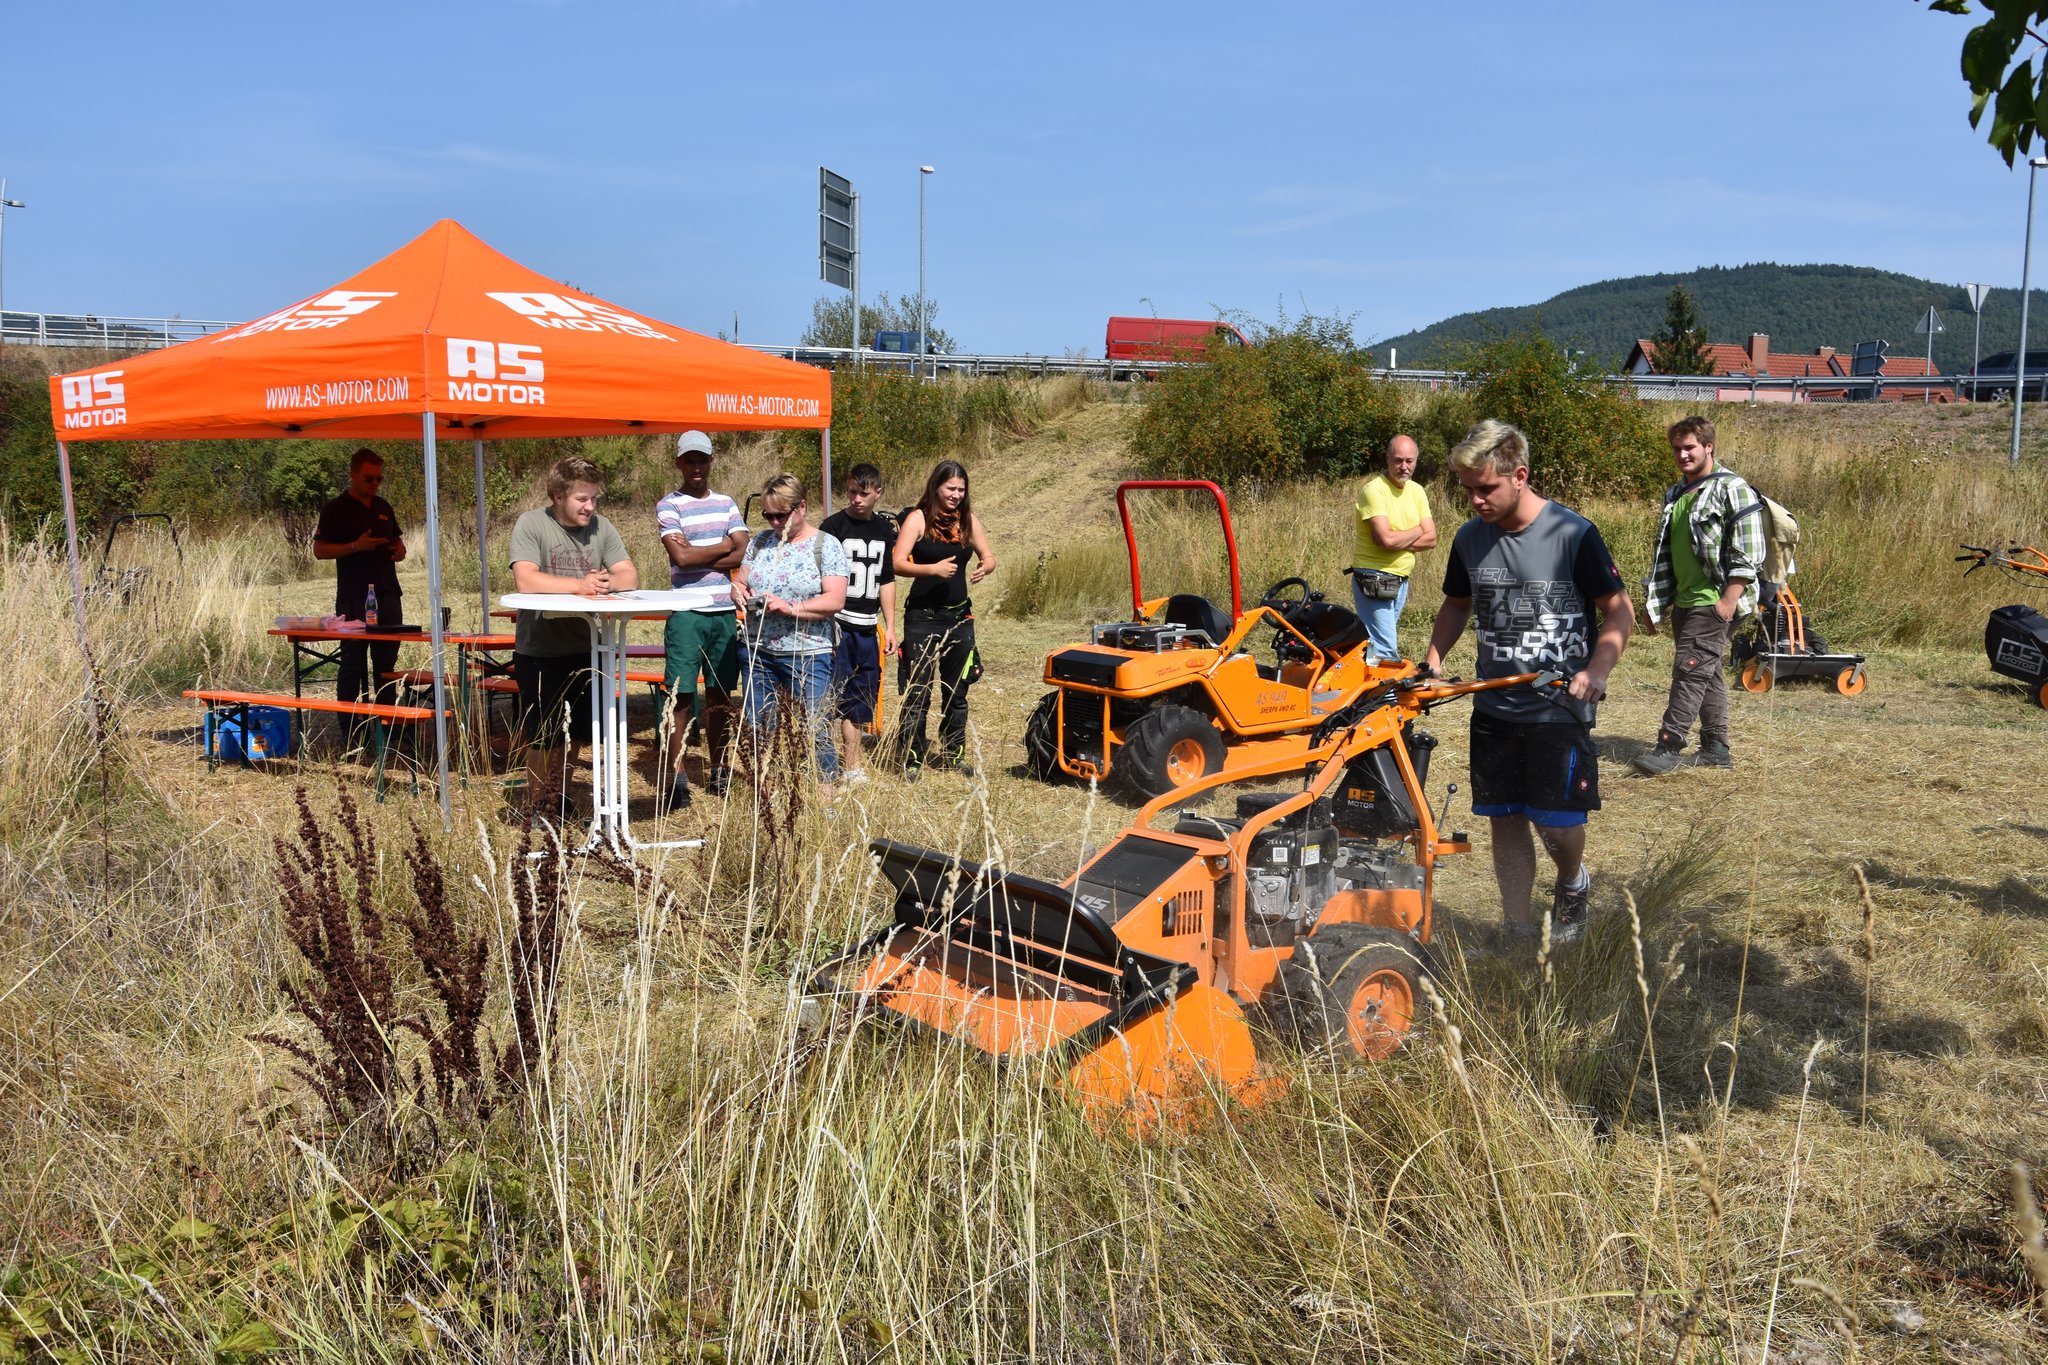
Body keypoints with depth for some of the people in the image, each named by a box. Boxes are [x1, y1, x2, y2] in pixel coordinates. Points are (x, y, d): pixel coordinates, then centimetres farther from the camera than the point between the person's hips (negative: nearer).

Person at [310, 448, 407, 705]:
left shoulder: (384, 508, 15)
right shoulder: (335, 510, -3)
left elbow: (396, 540, 26)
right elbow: (319, 550, -6)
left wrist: (400, 550, 2)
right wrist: (356, 546, -19)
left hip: (388, 594, 6)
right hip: (354, 598, -6)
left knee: (386, 662, 9)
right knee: (352, 663, -2)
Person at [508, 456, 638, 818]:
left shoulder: (601, 527, 3)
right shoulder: (531, 524, -10)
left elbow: (630, 577, -2)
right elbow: (525, 581, -23)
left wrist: (608, 582, -24)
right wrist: (579, 585, -26)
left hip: (584, 648, 5)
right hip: (538, 651, -5)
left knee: (572, 734, 17)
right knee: (544, 738, 3)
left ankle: (556, 800, 36)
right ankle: (536, 811, 20)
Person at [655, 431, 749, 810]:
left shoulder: (726, 504, 12)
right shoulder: (669, 506, -1)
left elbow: (744, 553, -1)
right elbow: (681, 556, -15)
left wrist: (698, 555, -11)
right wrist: (724, 546, -3)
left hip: (724, 611, 4)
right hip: (686, 612, -4)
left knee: (720, 694, 11)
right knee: (681, 695, -4)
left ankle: (718, 772, 20)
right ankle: (677, 777, 1)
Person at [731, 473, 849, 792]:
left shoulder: (825, 545, -5)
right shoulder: (762, 541, 11)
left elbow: (835, 599, -13)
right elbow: (739, 580, 16)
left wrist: (791, 608, -23)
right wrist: (739, 591, -7)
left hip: (808, 656, -6)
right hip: (759, 654, 6)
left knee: (815, 733, -4)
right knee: (757, 731, 10)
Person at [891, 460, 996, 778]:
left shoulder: (968, 520, 7)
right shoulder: (918, 518, -7)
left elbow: (989, 557, 11)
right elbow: (898, 563, -14)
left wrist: (984, 568, -13)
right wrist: (933, 568, -29)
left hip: (960, 615, 5)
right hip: (923, 616, -5)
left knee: (957, 691, 14)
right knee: (917, 691, -4)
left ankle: (953, 754, 26)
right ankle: (912, 759, 5)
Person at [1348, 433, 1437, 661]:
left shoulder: (1417, 491, 8)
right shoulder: (1374, 488, -14)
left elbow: (1431, 539, 2)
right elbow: (1385, 538, -25)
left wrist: (1399, 540, -14)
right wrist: (1417, 531, -7)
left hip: (1400, 580, 8)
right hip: (1374, 580, -7)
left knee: (1383, 641, 15)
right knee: (1385, 652, -10)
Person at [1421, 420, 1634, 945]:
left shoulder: (1573, 534, -11)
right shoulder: (1469, 538, 4)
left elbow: (1620, 611, -6)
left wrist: (1596, 671, -21)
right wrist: (1433, 658, 5)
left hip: (1559, 707, -5)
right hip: (1494, 707, 5)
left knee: (1555, 820, -8)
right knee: (1505, 820, 8)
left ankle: (1573, 882, 26)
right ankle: (1520, 932, 20)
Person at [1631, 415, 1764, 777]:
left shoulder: (1731, 488, -8)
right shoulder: (1675, 495, 17)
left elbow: (1749, 551, -14)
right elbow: (1665, 553, 24)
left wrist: (1728, 600, -20)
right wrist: (1653, 601, 20)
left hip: (1714, 602, -8)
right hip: (1684, 601, 8)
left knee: (1691, 671, -11)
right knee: (1707, 674, 13)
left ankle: (1668, 748, -12)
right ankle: (1716, 747, 19)